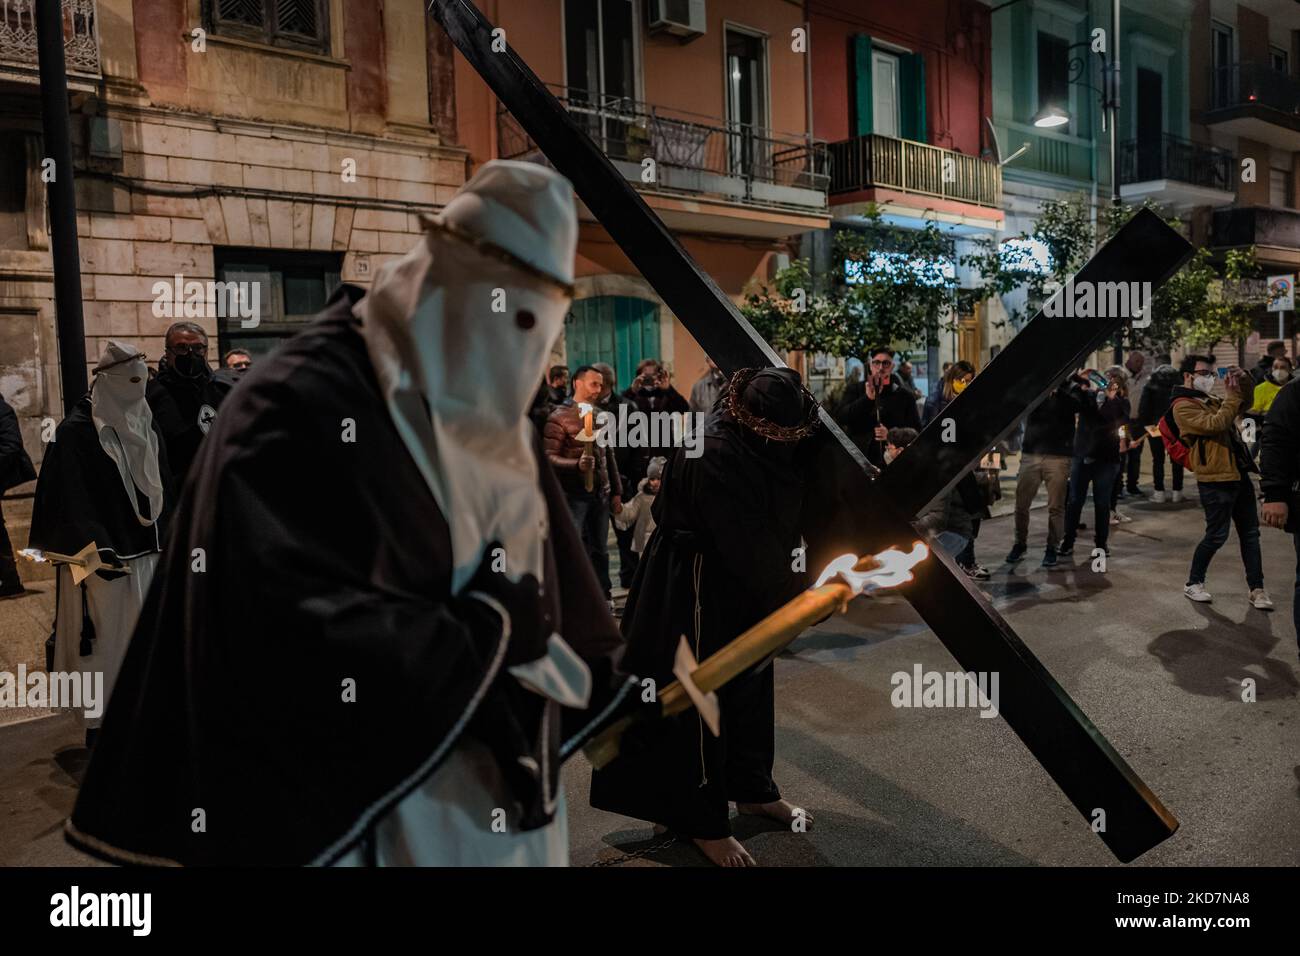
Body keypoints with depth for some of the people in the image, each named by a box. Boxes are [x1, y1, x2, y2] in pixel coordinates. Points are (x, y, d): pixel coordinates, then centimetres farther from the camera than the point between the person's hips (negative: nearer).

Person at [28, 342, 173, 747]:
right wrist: (95, 551, -17)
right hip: (102, 559, -7)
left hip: (146, 552, 7)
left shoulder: (147, 427, 11)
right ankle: (99, 725, 12)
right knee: (102, 639, 1)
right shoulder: (76, 431, -10)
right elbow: (72, 499, -14)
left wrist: (165, 541, 12)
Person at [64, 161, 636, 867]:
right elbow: (294, 630, -24)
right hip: (363, 812, -6)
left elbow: (573, 631, 9)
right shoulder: (298, 406, -16)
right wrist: (486, 625, -17)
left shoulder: (498, 423, 7)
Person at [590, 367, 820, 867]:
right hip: (698, 587, -9)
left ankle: (753, 789, 40)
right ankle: (704, 822, 20)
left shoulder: (770, 443, -4)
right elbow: (746, 545, -27)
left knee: (750, 686, 20)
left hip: (743, 584, 9)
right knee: (703, 698, 3)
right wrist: (798, 595, -17)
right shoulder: (713, 455, -30)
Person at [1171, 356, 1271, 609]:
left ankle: (1256, 588, 14)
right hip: (1215, 480, -8)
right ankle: (1194, 583, 14)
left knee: (1250, 532, 8)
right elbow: (1215, 424, -23)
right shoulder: (1183, 406, -10)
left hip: (1238, 474, 9)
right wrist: (1232, 395, -17)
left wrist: (1245, 382, 4)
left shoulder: (1211, 401, 17)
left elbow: (1244, 404, 24)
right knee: (1216, 535, -3)